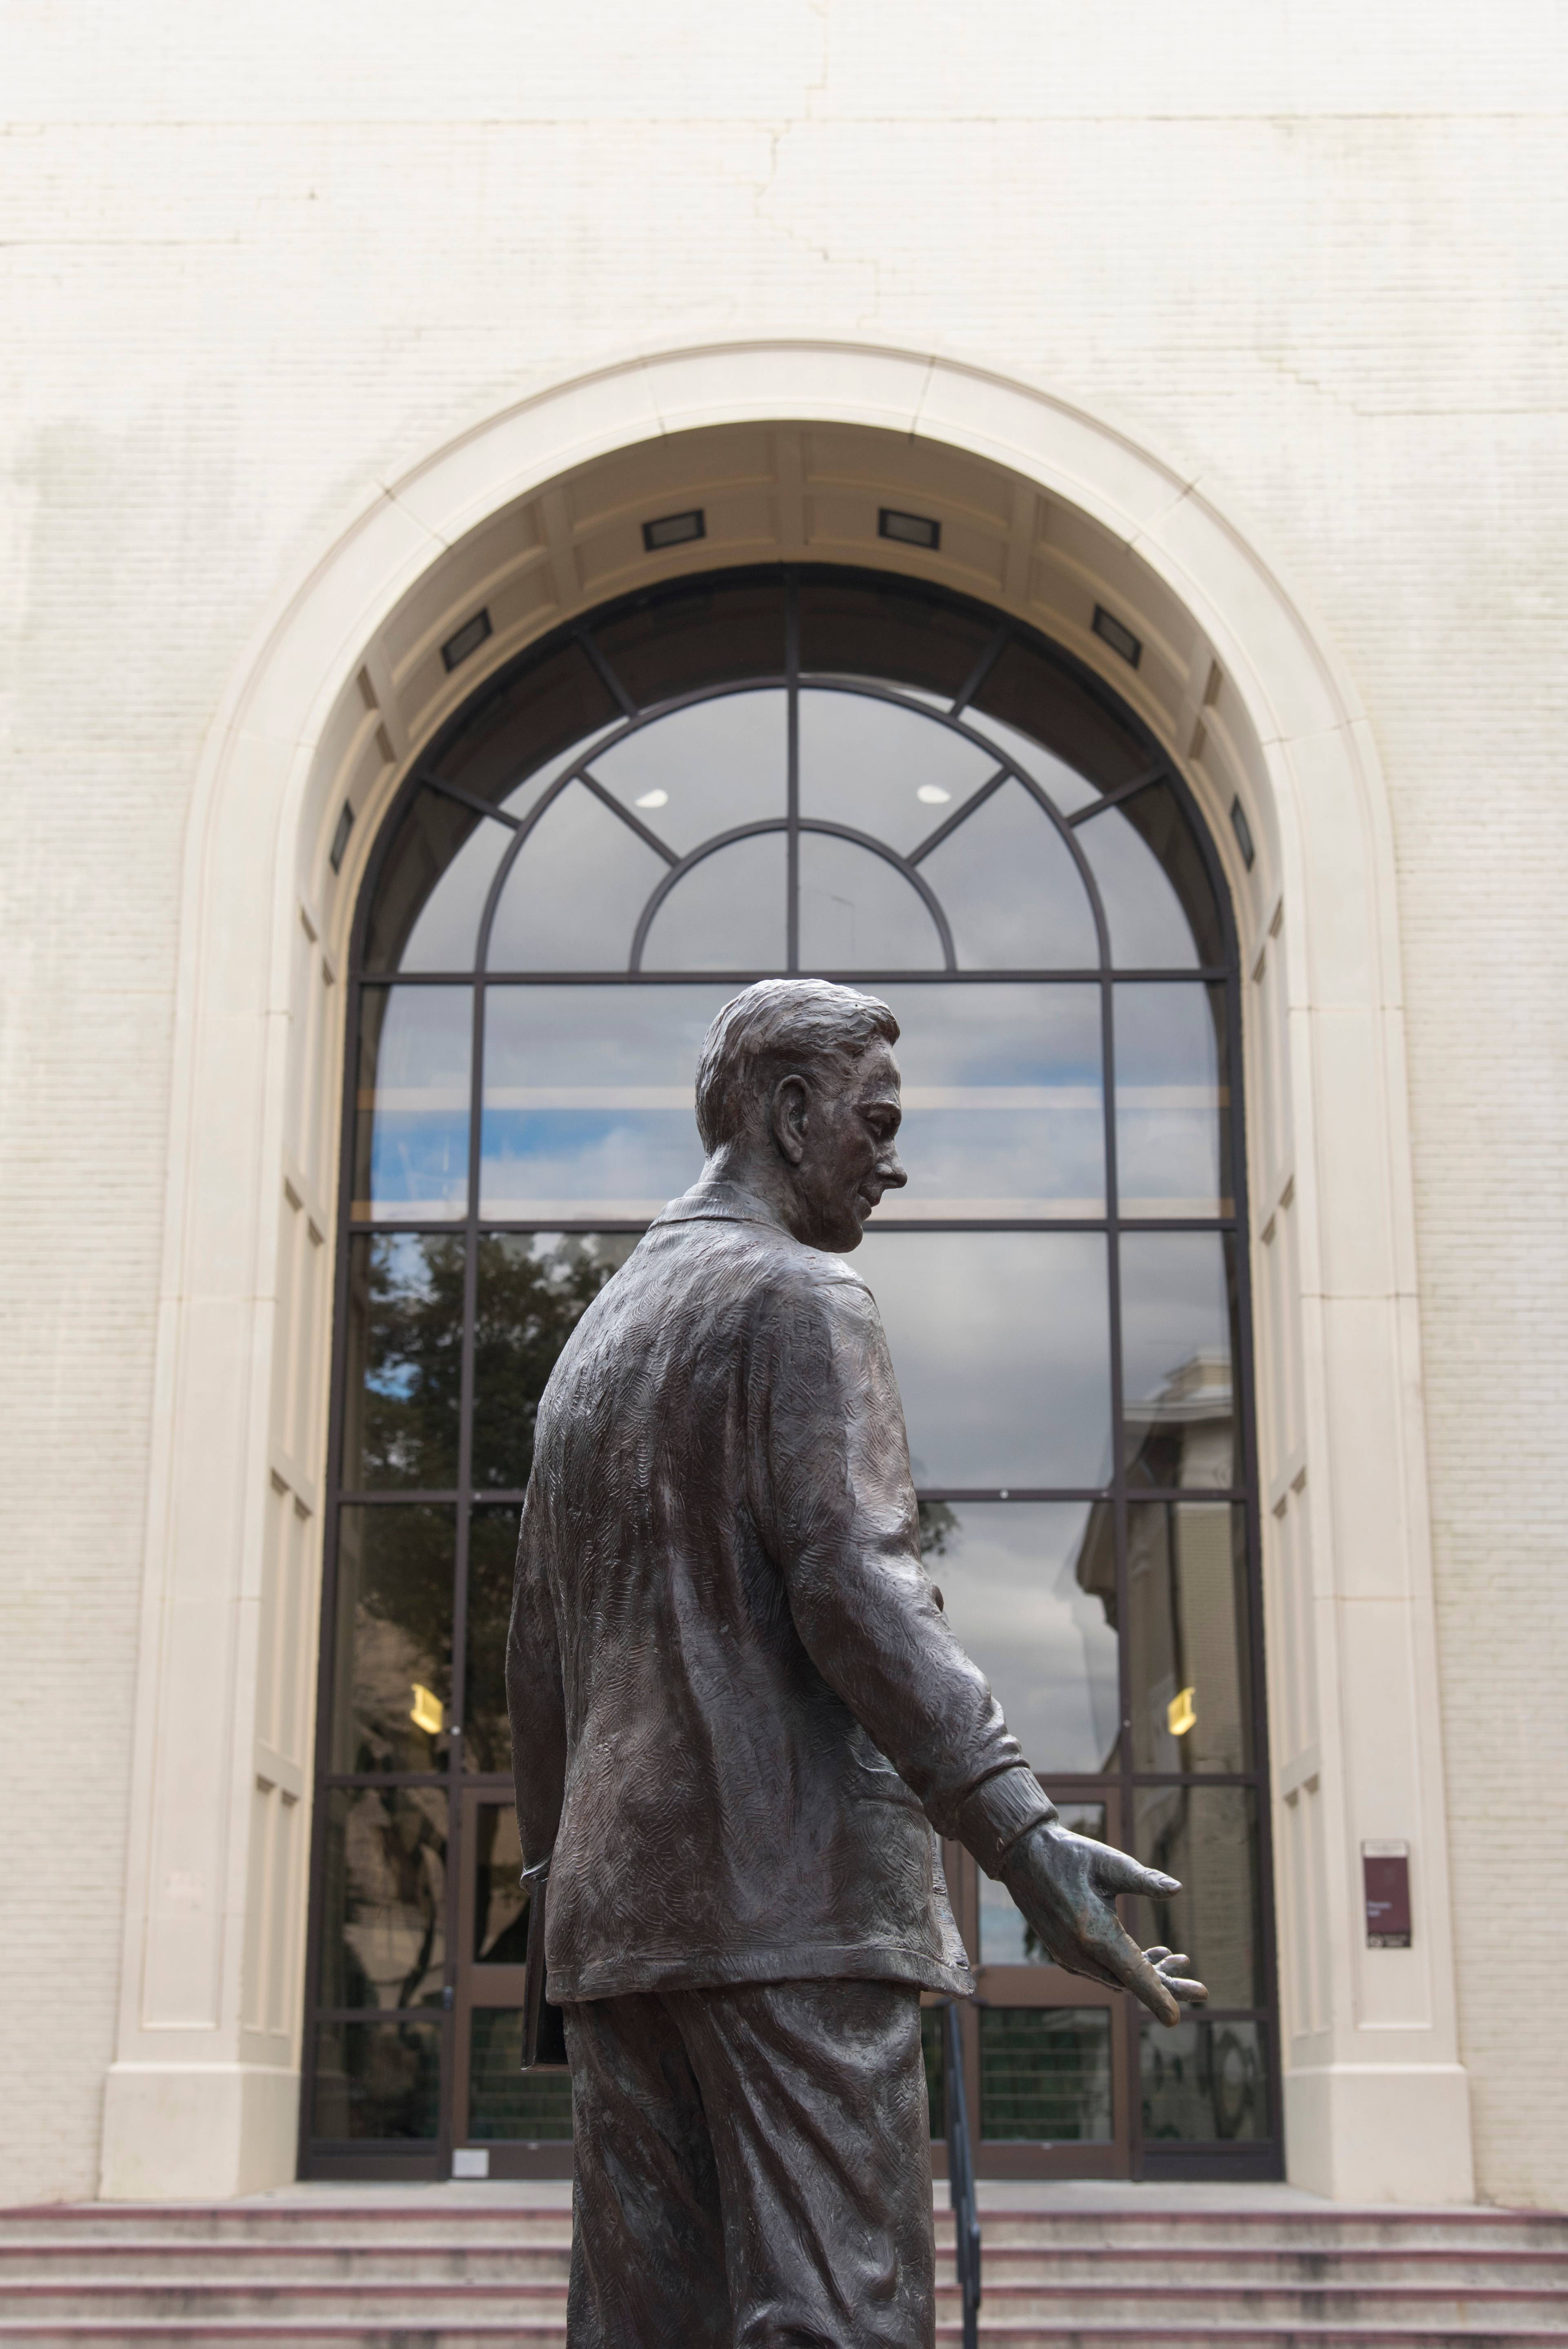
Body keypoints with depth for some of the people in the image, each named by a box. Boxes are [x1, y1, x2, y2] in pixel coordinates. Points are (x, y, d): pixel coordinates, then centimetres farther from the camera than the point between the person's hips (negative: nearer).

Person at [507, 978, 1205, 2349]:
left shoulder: (594, 1339, 22)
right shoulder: (800, 1297, -3)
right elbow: (851, 1582, -17)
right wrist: (1022, 1835, -22)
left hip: (619, 1902, 8)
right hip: (794, 1890, -8)